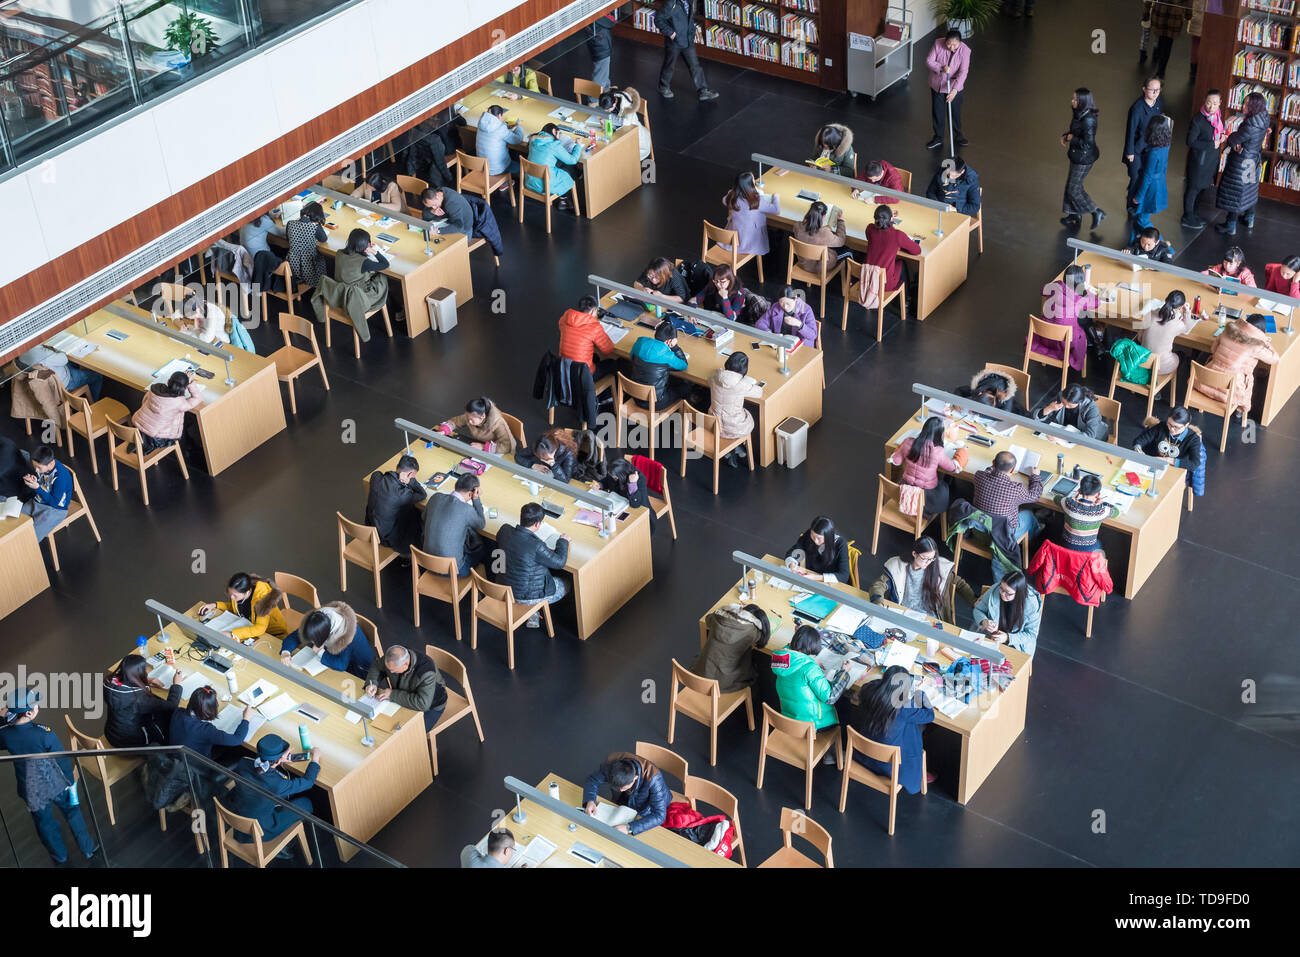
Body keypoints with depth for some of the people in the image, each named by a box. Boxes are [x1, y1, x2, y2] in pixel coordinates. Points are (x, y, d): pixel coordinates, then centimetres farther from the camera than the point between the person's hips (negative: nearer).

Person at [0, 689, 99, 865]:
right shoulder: (44, 734, -29)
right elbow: (63, 760, -17)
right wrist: (70, 781, 0)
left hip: (31, 790, 3)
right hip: (55, 785, -3)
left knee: (44, 823, 24)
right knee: (72, 814, 21)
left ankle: (59, 857, 44)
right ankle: (89, 850, 37)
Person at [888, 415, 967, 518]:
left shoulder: (908, 443, -19)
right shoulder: (938, 452, -28)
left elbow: (895, 461, -3)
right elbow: (955, 468, -11)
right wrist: (962, 451, 6)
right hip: (927, 493, -4)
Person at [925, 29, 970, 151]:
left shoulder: (965, 50, -23)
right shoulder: (938, 44, -19)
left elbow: (963, 72, -26)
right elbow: (929, 61, -14)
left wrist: (955, 89, -36)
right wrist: (941, 68, -32)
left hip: (955, 86, -1)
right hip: (937, 84, 1)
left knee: (955, 111, 15)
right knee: (937, 112, 12)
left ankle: (957, 136, 38)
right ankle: (938, 138, 30)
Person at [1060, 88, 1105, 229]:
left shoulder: (1088, 119, -30)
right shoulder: (1079, 114, 0)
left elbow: (1087, 143, -29)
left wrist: (1072, 138, -17)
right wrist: (1066, 135, 0)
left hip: (1084, 158, -10)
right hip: (1078, 156, 10)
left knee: (1074, 189, 2)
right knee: (1072, 185, 20)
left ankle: (1097, 212, 16)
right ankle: (1075, 216, 35)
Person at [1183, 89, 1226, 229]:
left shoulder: (1218, 115, 1)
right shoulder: (1198, 119, -22)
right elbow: (1191, 142, -21)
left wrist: (1223, 135, -3)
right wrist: (1212, 144, -20)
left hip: (1212, 159, 7)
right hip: (1199, 159, -7)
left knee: (1201, 187, 18)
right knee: (1193, 188, 4)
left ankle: (1192, 214, 33)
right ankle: (1187, 218, 17)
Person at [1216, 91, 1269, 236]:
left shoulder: (1251, 126, -31)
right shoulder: (1263, 121, -4)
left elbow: (1234, 139, -18)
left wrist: (1227, 140, 3)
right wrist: (1231, 140, -16)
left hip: (1241, 163, -9)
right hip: (1254, 160, 9)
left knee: (1234, 193, 5)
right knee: (1249, 191, 24)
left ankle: (1230, 227, 15)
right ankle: (1249, 220, 41)